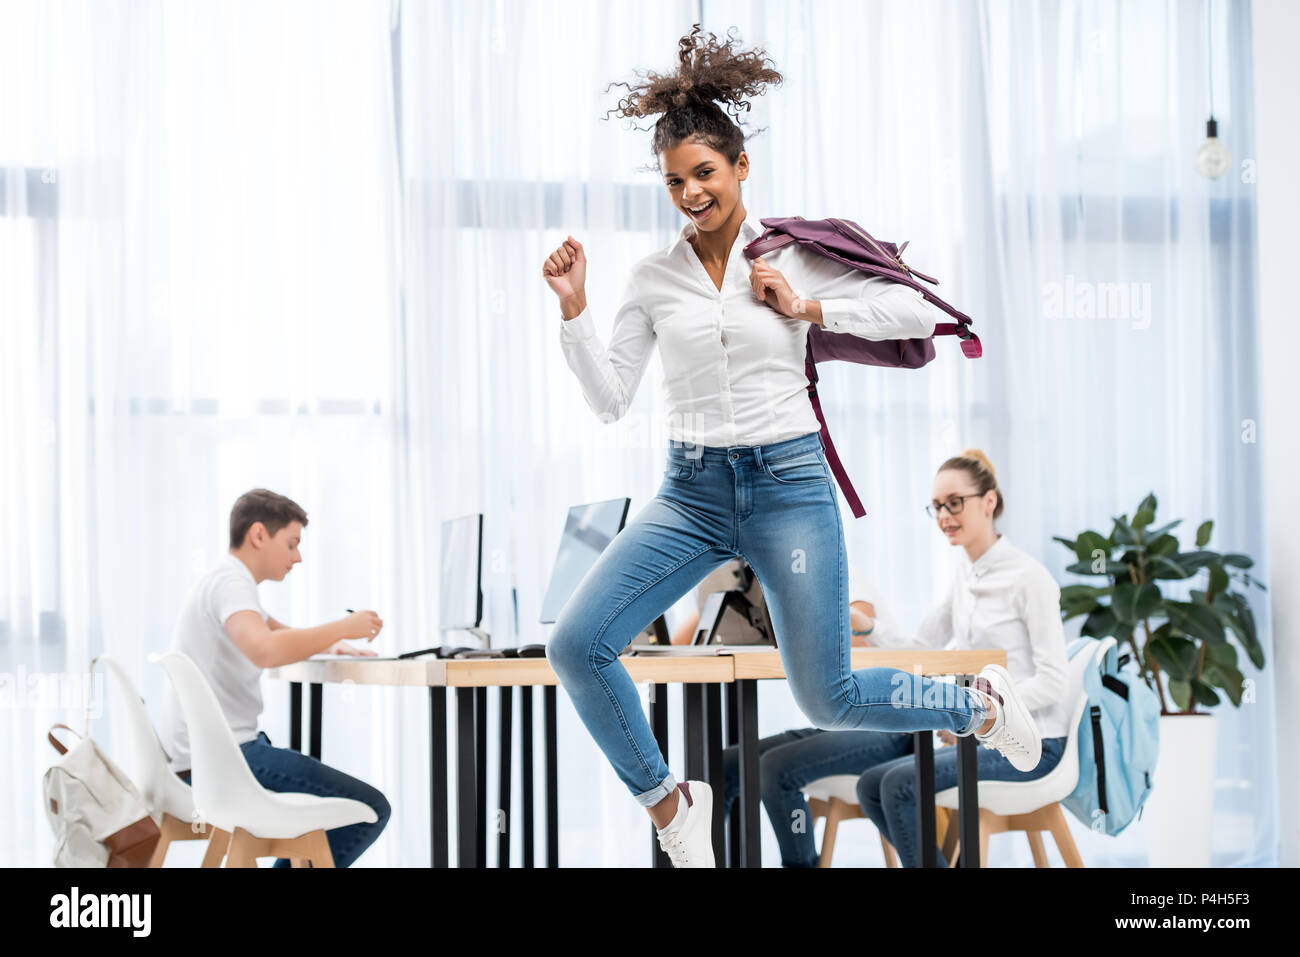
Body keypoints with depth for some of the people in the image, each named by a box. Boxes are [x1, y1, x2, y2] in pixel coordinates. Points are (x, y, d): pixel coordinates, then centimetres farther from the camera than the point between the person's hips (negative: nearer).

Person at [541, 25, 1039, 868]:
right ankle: (669, 803, 7)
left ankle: (983, 706, 31)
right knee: (576, 647, -13)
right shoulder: (653, 278, 5)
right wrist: (573, 309, -7)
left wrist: (808, 308, -9)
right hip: (691, 491, 3)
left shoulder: (794, 256, -2)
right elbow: (609, 400, 3)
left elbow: (920, 312, -3)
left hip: (789, 483, -3)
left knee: (829, 702, 1)